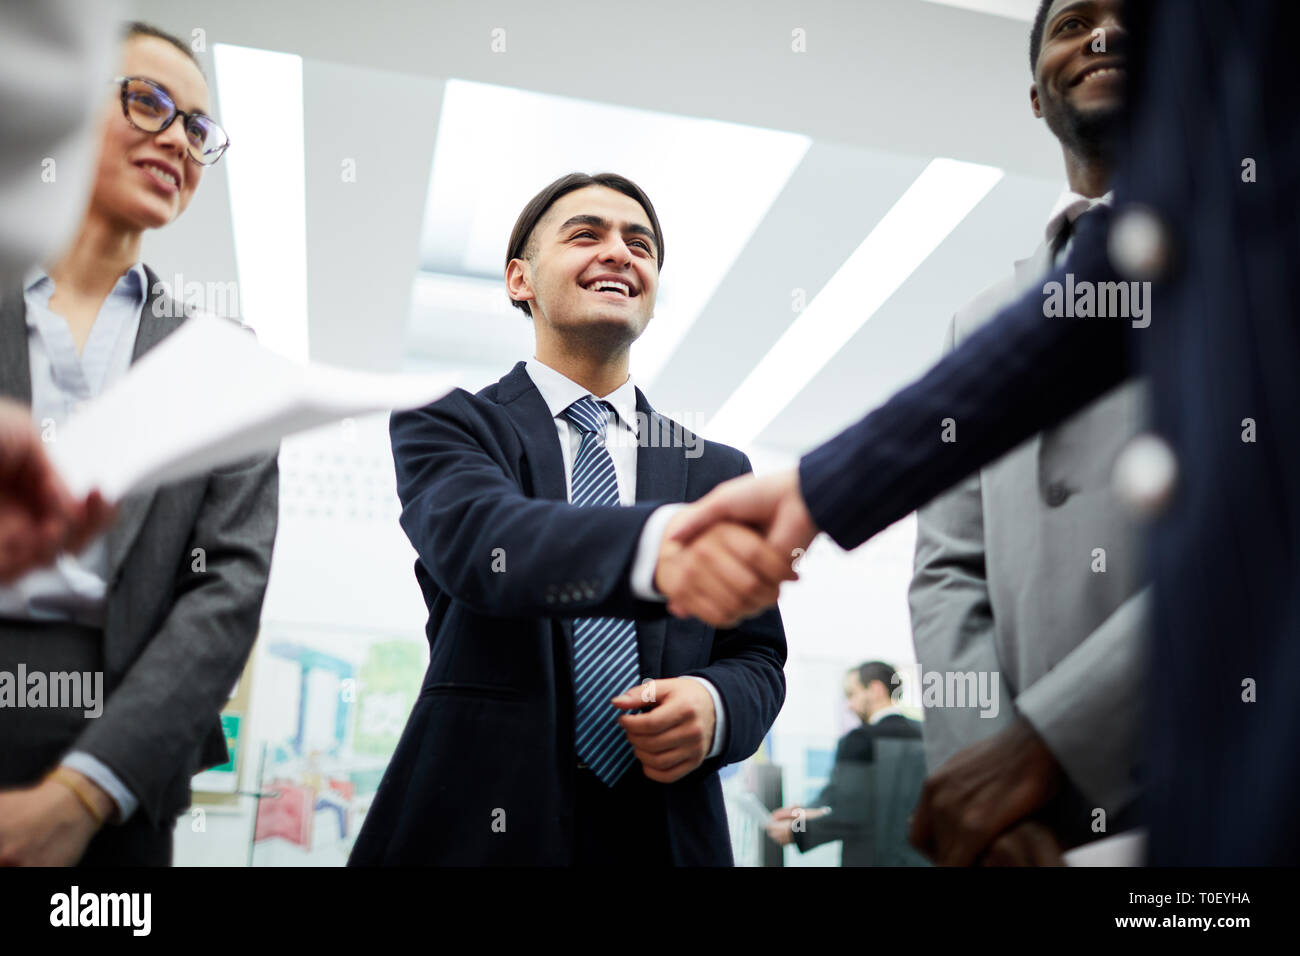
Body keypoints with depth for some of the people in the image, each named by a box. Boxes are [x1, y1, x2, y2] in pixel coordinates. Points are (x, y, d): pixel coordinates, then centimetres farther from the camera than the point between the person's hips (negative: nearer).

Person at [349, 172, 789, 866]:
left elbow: (757, 658, 9)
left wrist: (714, 706, -14)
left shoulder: (717, 472, 8)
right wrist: (657, 542, -41)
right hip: (475, 832, -2)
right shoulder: (445, 425, -1)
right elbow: (476, 539, -23)